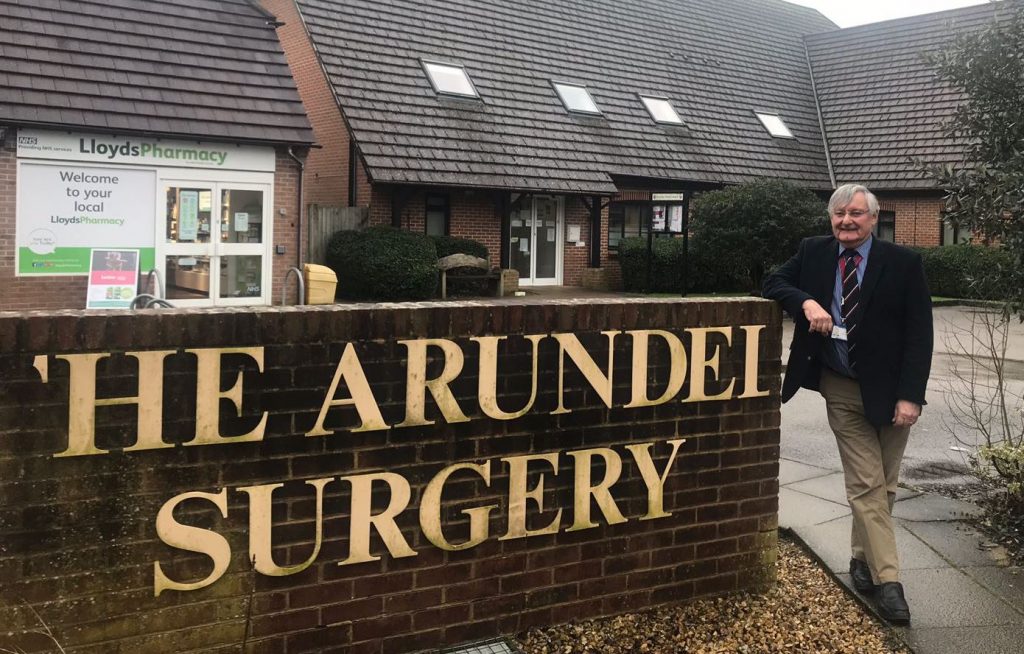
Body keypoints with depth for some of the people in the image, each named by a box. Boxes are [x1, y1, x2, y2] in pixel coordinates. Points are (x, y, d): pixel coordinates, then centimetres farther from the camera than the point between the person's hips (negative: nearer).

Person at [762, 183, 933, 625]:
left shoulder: (903, 263, -7)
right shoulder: (814, 252, 2)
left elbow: (919, 334, -8)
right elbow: (774, 283, 5)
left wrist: (910, 395, -15)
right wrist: (806, 303, -17)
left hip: (888, 389, 0)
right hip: (842, 390, 0)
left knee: (884, 485, 11)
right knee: (866, 486, -3)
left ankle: (863, 558, 30)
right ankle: (887, 580, -1)